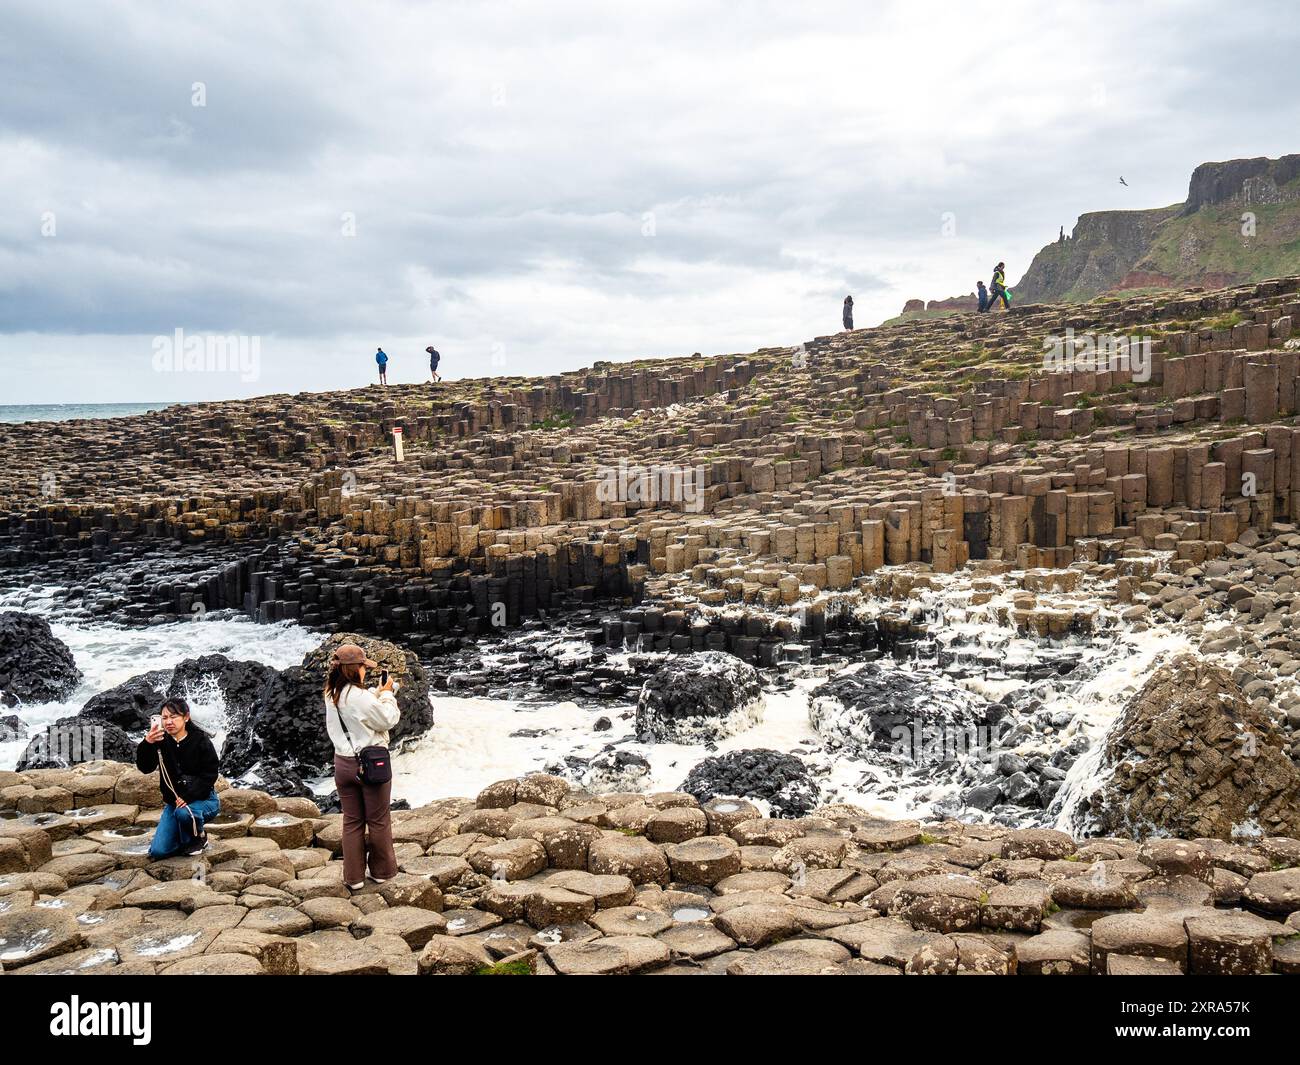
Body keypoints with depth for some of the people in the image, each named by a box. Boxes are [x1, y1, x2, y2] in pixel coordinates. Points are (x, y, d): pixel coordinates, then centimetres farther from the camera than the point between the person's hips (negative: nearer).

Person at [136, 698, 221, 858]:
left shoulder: (201, 740, -12)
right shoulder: (161, 741, -3)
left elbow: (209, 775, -14)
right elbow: (145, 768, -15)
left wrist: (188, 797, -28)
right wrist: (147, 744, -34)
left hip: (202, 799, -4)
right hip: (174, 802, 4)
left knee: (183, 813, -38)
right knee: (158, 851, -10)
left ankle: (198, 837, -4)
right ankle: (186, 840, 22)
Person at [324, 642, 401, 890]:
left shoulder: (331, 695, 0)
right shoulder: (360, 696, -23)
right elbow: (387, 720, -12)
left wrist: (378, 693, 9)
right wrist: (387, 694, -1)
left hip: (343, 763, 6)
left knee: (352, 821, 14)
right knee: (378, 820, 11)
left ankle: (354, 877, 18)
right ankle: (382, 871, 24)